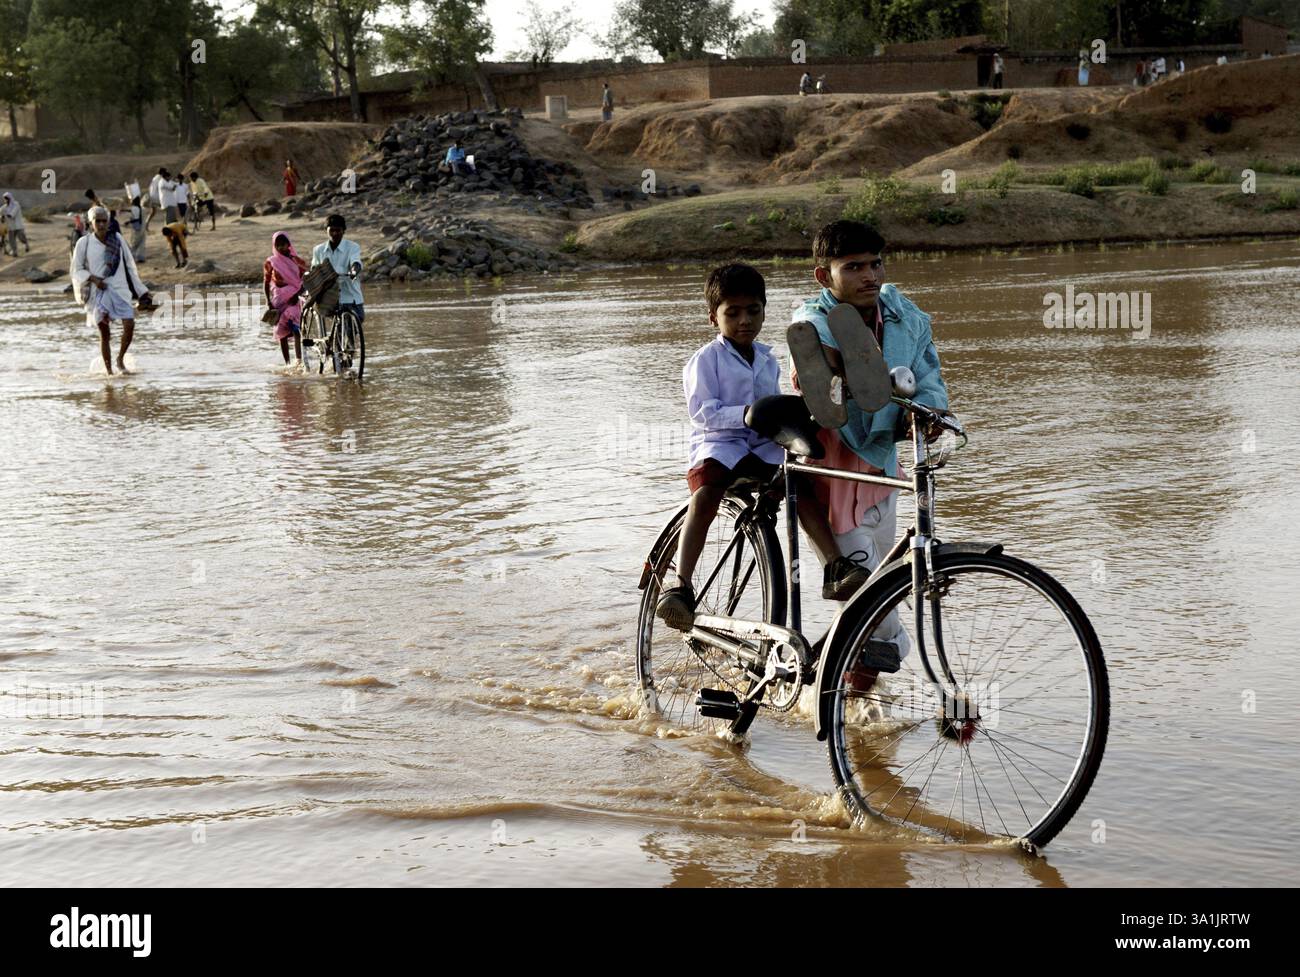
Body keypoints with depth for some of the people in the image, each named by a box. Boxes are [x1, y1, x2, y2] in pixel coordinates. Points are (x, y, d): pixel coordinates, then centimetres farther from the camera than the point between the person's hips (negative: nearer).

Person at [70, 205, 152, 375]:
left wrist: (141, 291, 8)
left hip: (119, 289, 2)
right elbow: (76, 271, 2)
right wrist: (93, 278, -16)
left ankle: (120, 358, 9)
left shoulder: (117, 239, 4)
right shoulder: (84, 243, -1)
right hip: (97, 292, -1)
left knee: (129, 324, -14)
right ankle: (109, 370, 10)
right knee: (104, 333, 1)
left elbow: (130, 265, 10)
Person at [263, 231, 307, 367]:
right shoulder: (270, 263, 5)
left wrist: (297, 294, -12)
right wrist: (268, 301, -3)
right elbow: (266, 283, 8)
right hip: (278, 301, 1)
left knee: (296, 330, -19)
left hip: (294, 300, -1)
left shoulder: (297, 261, 4)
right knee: (282, 334, 5)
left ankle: (299, 360, -28)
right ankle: (287, 364, 12)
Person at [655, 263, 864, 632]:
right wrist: (748, 414, -24)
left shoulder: (767, 360, 18)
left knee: (803, 488, -19)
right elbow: (704, 413, -12)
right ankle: (679, 585, -39)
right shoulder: (706, 359, -2)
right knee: (705, 495, -33)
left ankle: (836, 569, -21)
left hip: (762, 447, 5)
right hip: (717, 444, -5)